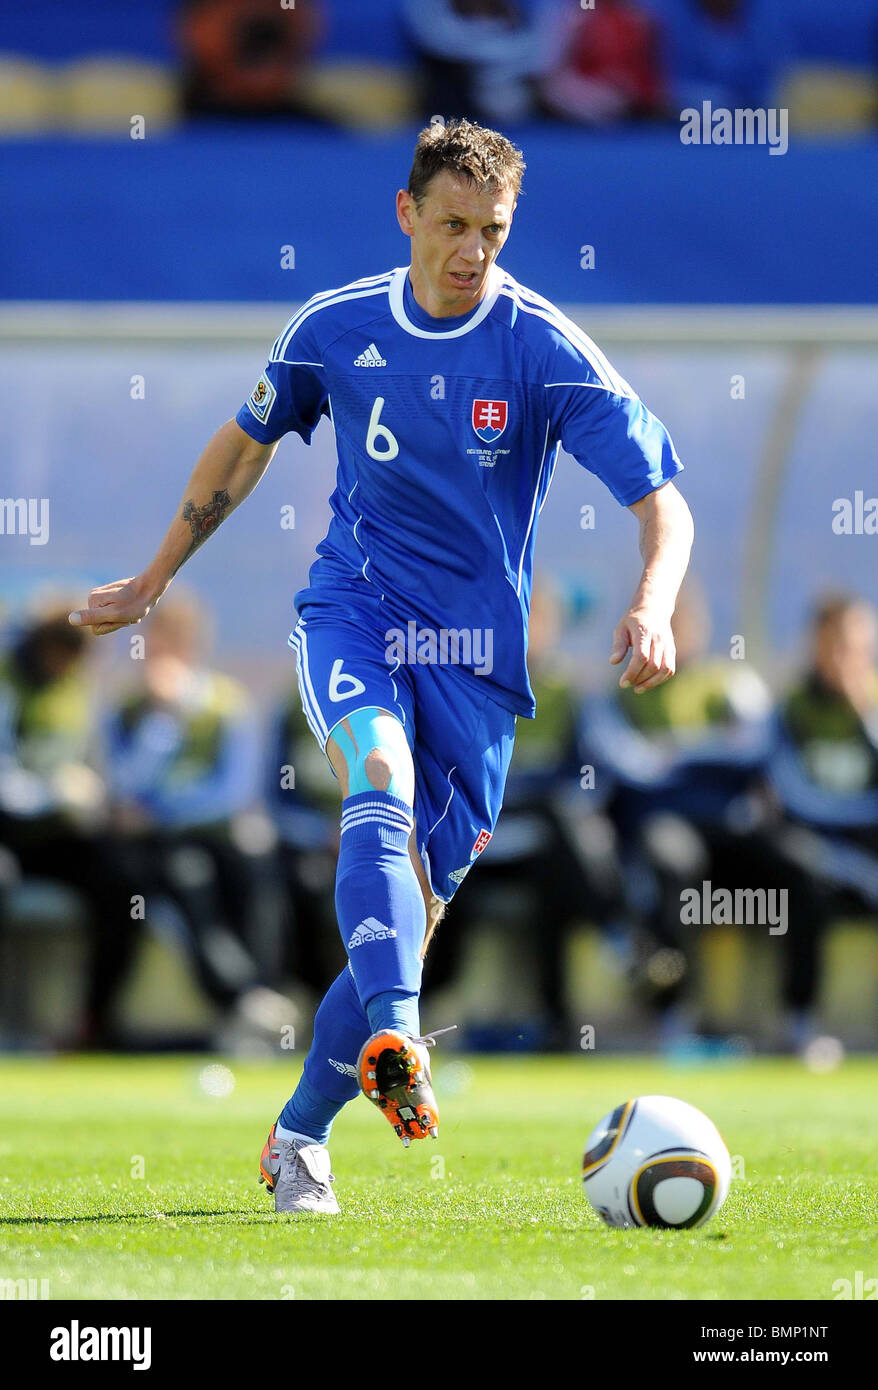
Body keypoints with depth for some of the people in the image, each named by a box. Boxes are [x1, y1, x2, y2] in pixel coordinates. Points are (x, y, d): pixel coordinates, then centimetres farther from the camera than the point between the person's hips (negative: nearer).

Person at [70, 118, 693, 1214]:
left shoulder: (545, 349, -9)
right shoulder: (336, 329, -1)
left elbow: (662, 502, -12)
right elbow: (246, 445, 18)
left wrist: (652, 605, -33)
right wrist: (153, 581, 23)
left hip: (477, 649, 0)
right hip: (353, 606, 0)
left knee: (414, 915, -1)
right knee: (380, 781, -32)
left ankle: (300, 1133, 17)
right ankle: (393, 1042, -50)